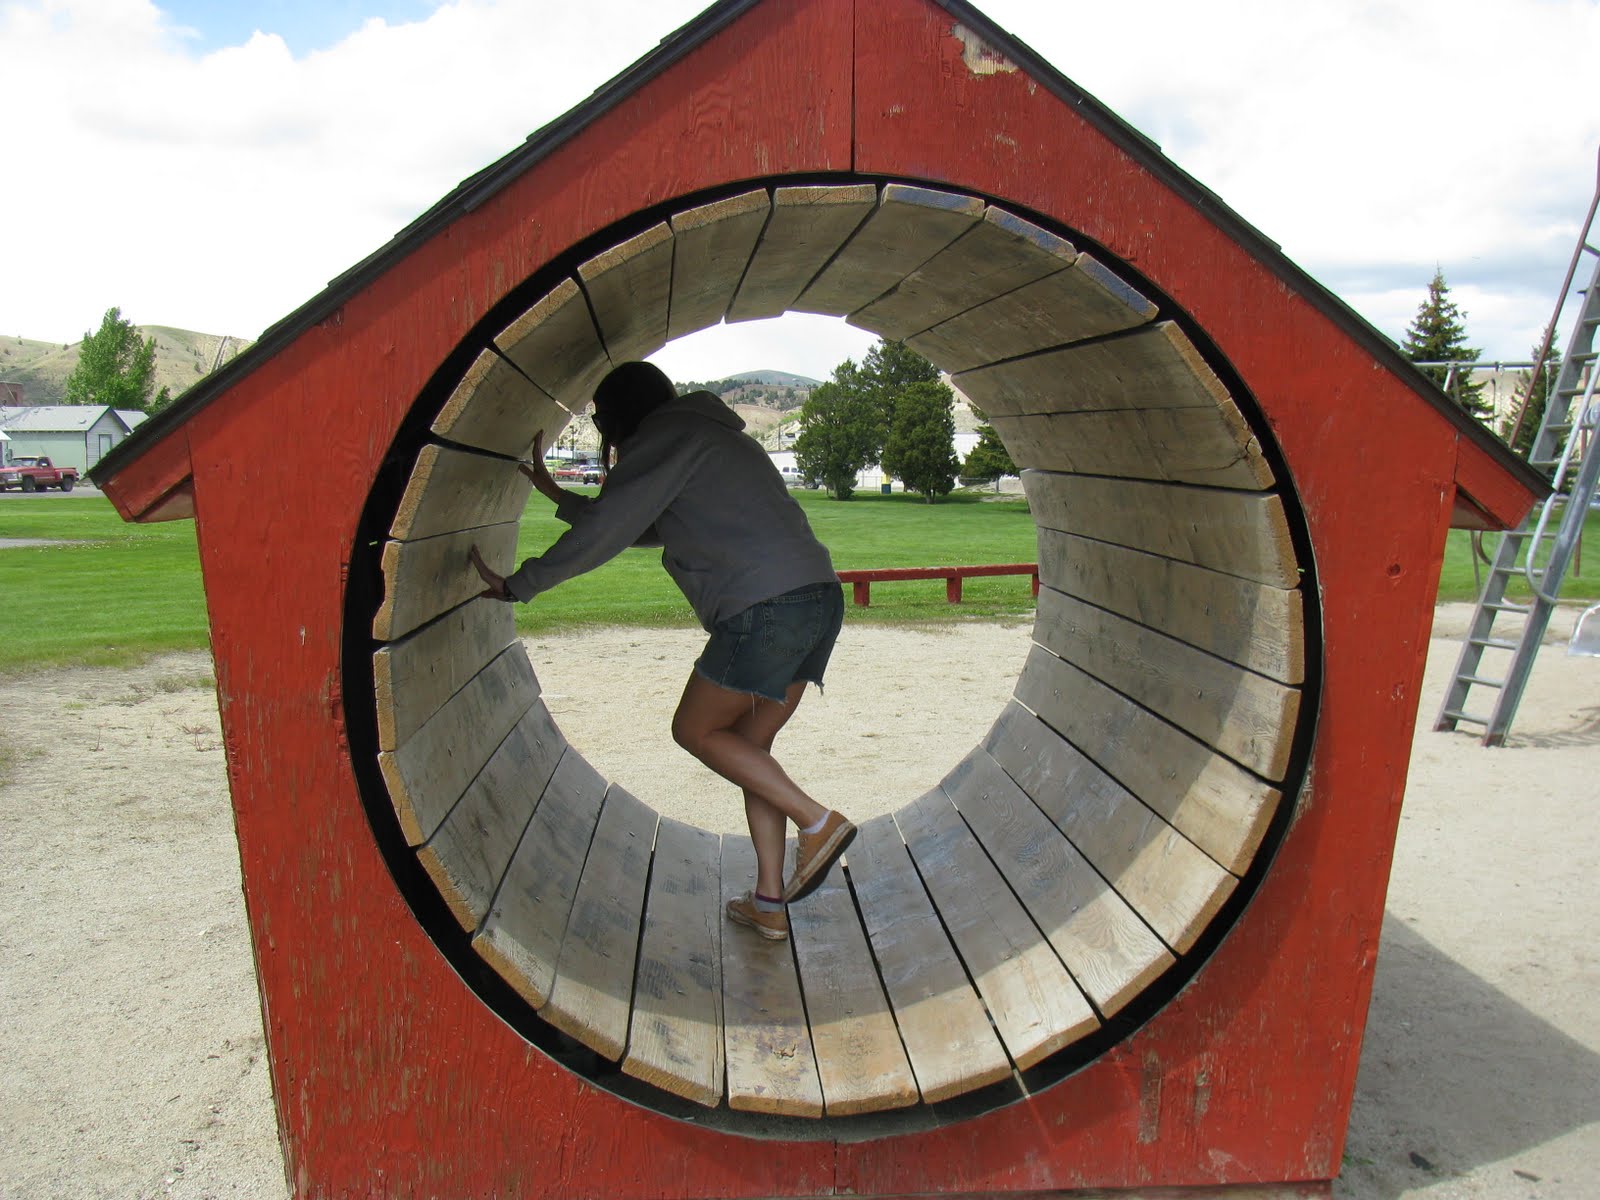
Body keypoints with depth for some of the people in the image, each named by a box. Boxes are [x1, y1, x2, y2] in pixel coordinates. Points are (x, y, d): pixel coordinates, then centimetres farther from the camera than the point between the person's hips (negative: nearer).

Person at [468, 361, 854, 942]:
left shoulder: (662, 438, 2)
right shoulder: (710, 436, 31)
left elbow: (602, 534, -2)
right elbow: (645, 527, 38)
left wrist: (517, 585, 9)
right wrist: (556, 493, 44)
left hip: (767, 605, -9)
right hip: (821, 596, 9)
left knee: (694, 729, 5)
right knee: (747, 742, 15)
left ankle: (817, 822, 0)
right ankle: (768, 902, 16)